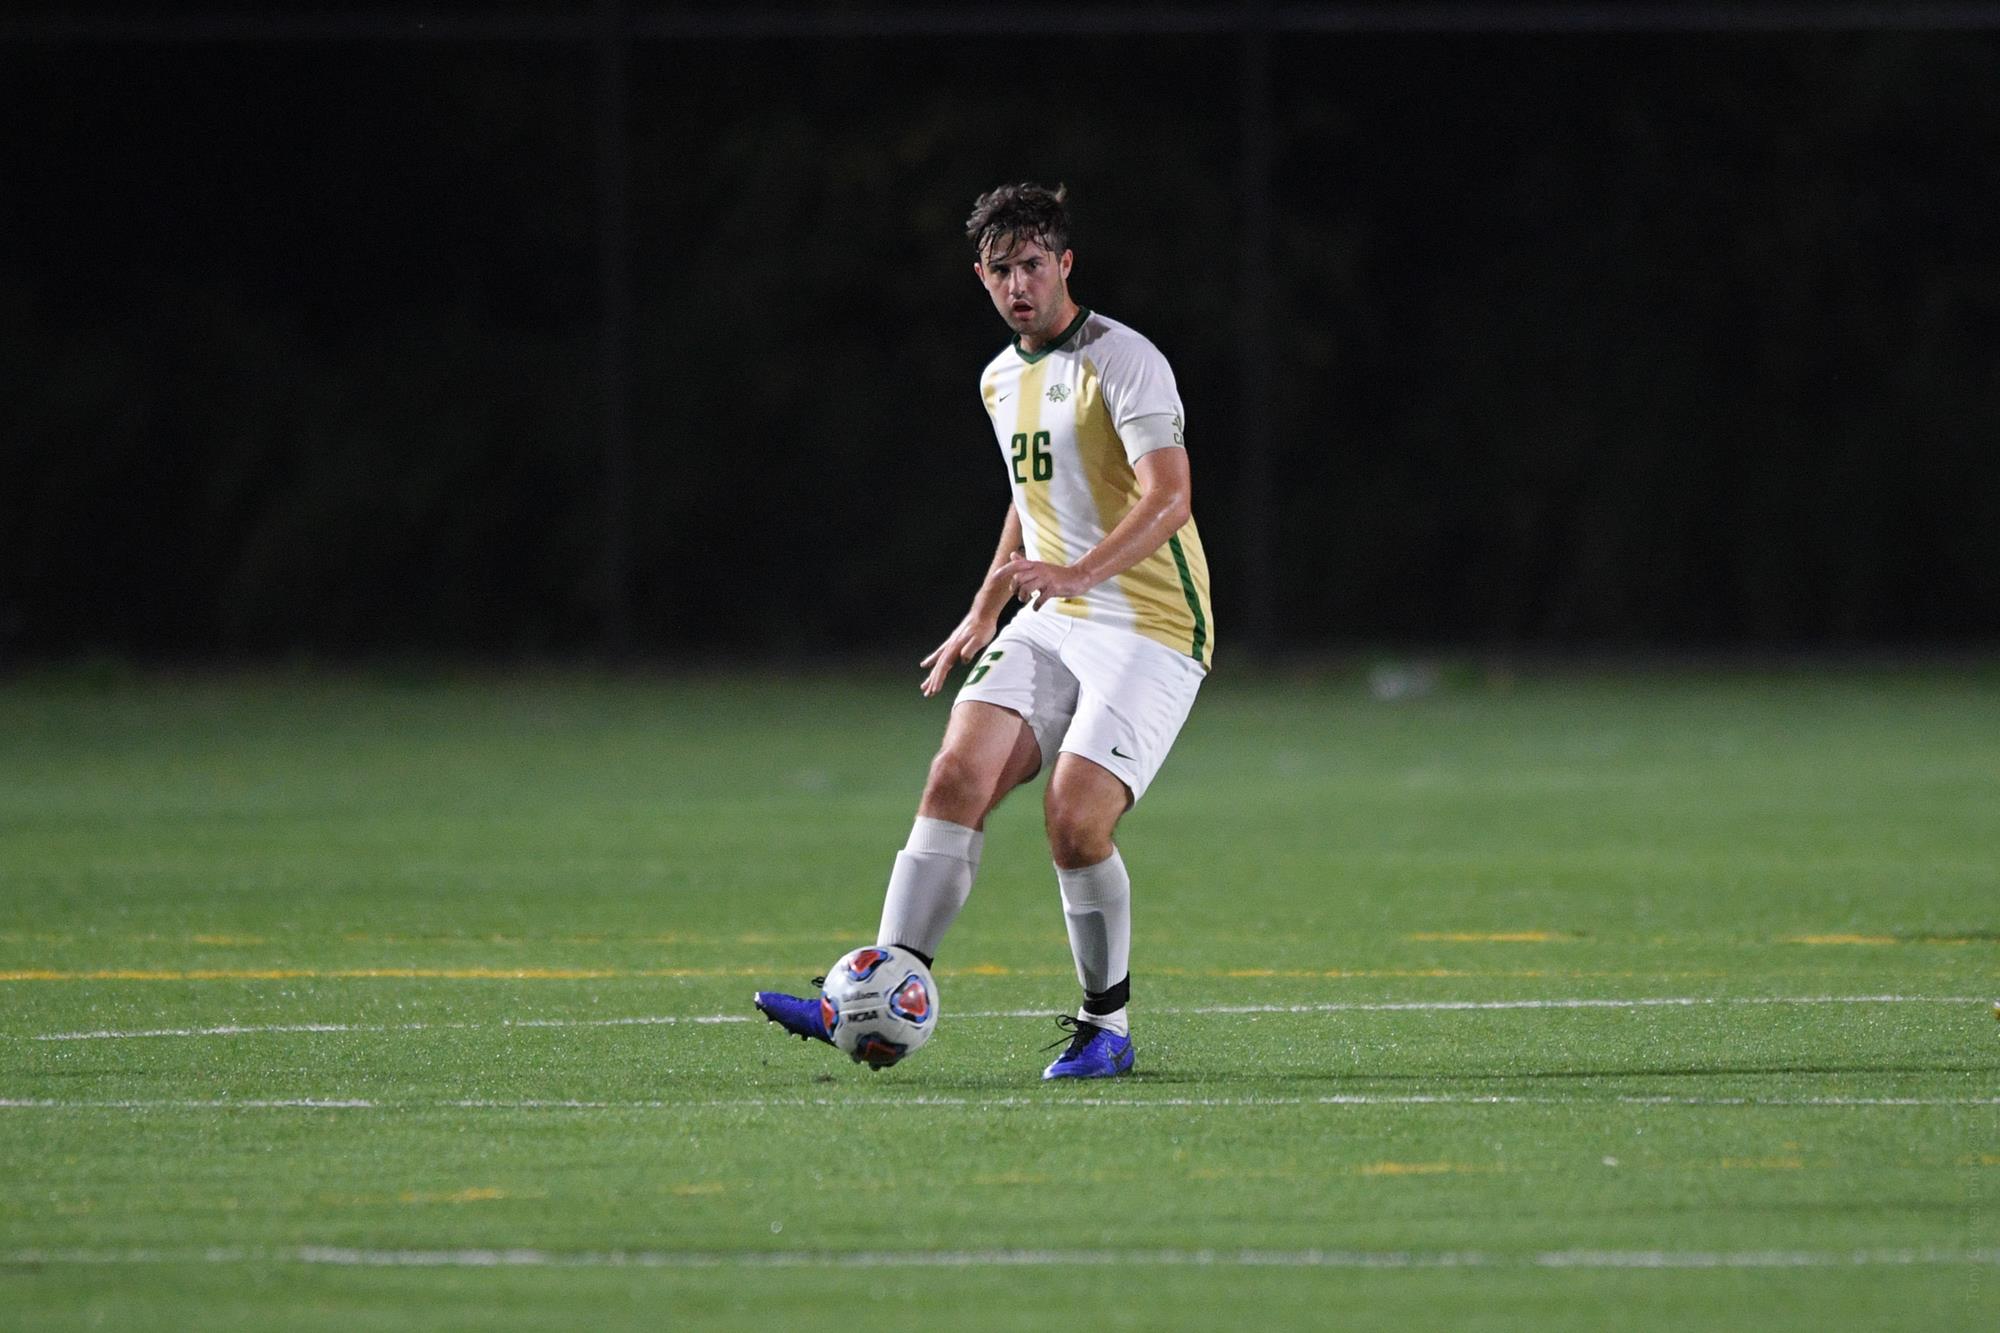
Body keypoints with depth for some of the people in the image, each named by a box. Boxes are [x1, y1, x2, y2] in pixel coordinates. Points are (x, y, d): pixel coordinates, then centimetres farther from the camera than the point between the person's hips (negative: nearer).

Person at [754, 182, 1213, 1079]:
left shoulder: (1123, 363, -12)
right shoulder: (1001, 381, 14)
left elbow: (1168, 499, -24)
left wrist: (1081, 573, -39)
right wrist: (986, 611, 26)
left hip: (1151, 627, -7)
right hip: (1049, 629, 7)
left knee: (1074, 820, -19)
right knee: (957, 775, -14)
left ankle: (1106, 1029, 1)